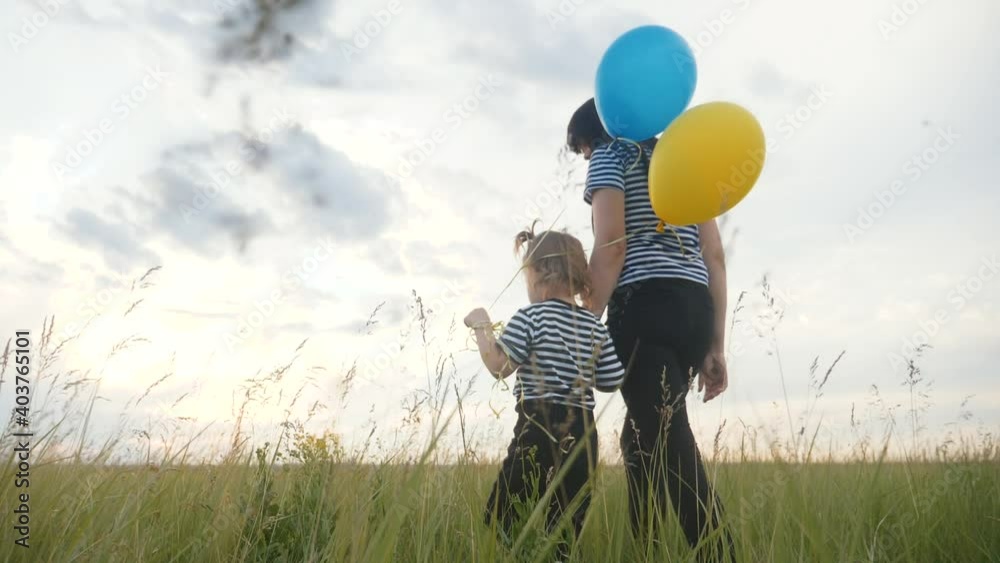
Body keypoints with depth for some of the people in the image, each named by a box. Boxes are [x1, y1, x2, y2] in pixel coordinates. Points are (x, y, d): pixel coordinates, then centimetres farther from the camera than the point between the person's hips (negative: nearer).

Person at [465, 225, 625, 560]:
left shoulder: (530, 317, -7)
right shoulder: (596, 327, 10)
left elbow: (499, 366, -12)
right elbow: (611, 382, 11)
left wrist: (481, 325, 0)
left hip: (540, 429, -6)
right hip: (583, 433, 6)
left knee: (500, 522, 0)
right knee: (565, 532, 12)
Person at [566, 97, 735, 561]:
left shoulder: (609, 156, 7)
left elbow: (611, 247, -9)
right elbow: (714, 256, 18)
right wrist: (716, 346, 17)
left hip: (645, 308, -8)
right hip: (695, 310, 8)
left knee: (668, 443, -12)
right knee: (643, 437, 15)